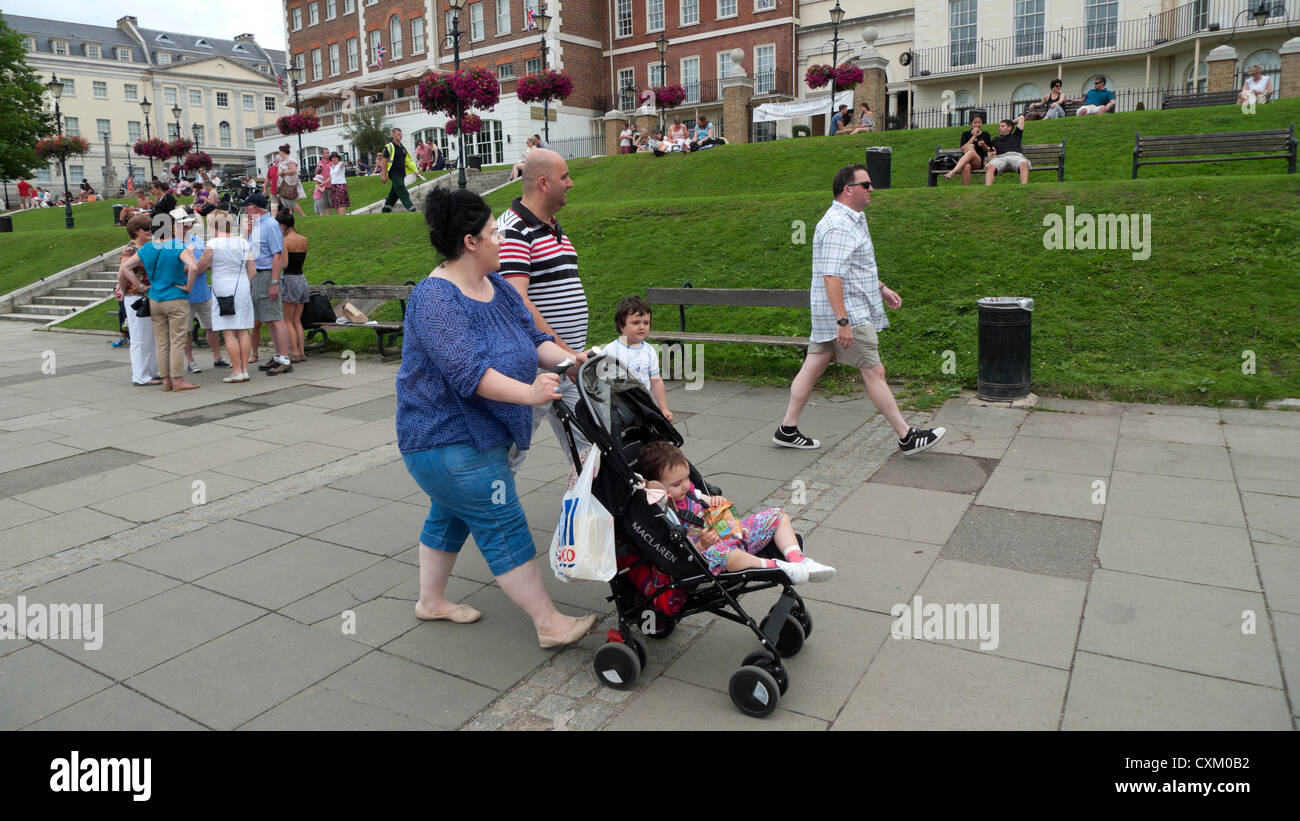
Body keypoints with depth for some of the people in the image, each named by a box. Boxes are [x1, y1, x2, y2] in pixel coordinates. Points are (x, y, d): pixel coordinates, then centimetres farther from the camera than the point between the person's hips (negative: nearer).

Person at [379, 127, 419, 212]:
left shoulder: (403, 147, 16)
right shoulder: (389, 147, -6)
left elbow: (408, 161, 21)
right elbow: (384, 161, -9)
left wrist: (415, 170, 12)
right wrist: (384, 175, -14)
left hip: (401, 175, 8)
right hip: (394, 174, -8)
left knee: (394, 194, 12)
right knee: (403, 193, -14)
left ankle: (385, 211, 22)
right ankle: (412, 210, -20)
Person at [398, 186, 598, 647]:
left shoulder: (496, 286, 5)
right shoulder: (434, 299, -23)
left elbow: (532, 337, 6)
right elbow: (466, 371, -32)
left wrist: (571, 360, -11)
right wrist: (527, 392, -42)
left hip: (475, 433, 10)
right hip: (448, 440, -10)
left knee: (450, 515, 22)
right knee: (505, 530, -5)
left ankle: (431, 600, 41)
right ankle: (549, 625, 5)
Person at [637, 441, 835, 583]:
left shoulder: (687, 491, 8)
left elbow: (703, 499, 24)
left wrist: (715, 501, 0)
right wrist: (701, 545, -35)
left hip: (730, 535, 9)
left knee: (777, 515, 9)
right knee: (717, 553, -47)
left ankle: (797, 558, -12)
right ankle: (777, 567, -35)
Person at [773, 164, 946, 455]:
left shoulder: (852, 220, 16)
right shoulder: (839, 227, -19)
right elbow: (831, 276, -26)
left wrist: (881, 289, 27)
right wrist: (843, 321, -29)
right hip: (847, 314, -11)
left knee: (814, 366, 11)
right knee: (874, 372, -4)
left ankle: (787, 430, 18)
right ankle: (907, 437, 5)